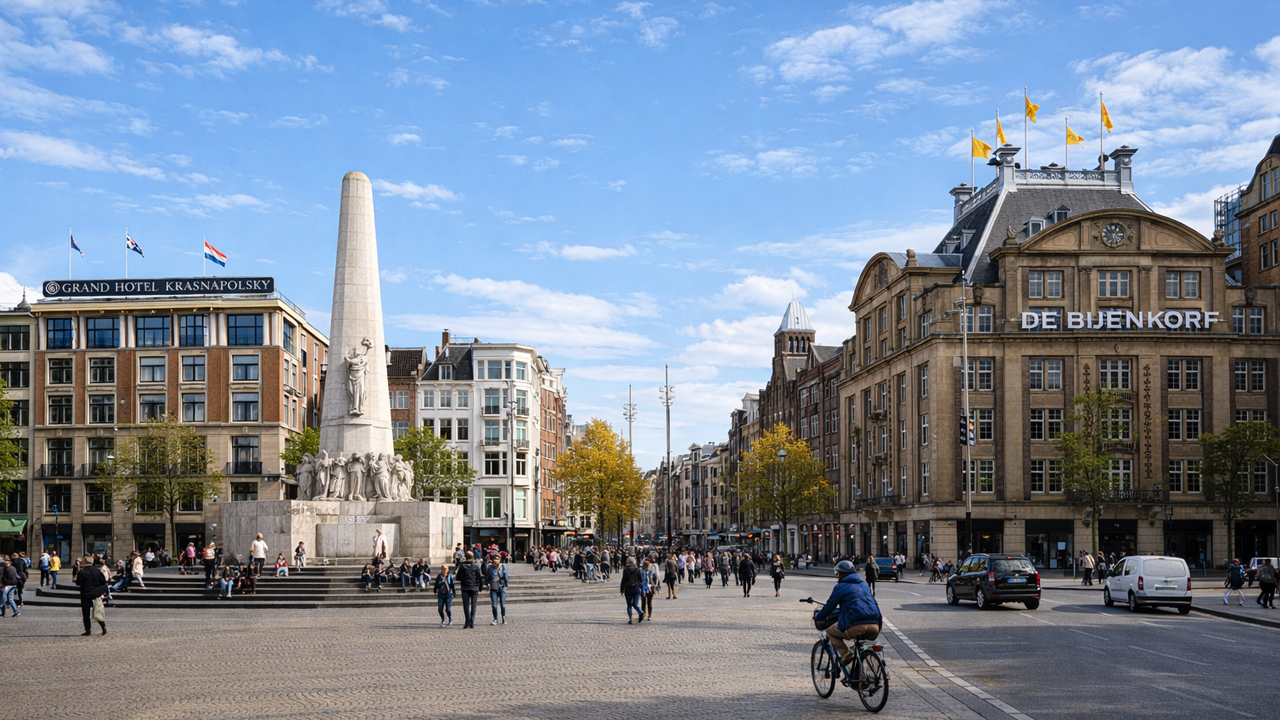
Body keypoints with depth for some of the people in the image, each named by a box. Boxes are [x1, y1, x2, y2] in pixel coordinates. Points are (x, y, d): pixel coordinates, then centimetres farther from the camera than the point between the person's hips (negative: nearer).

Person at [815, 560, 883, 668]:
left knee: (830, 630, 18)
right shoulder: (864, 585, 26)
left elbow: (829, 607, 11)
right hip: (875, 627, 6)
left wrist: (817, 617, 30)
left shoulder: (841, 587, 7)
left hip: (856, 626, -6)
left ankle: (845, 654, -2)